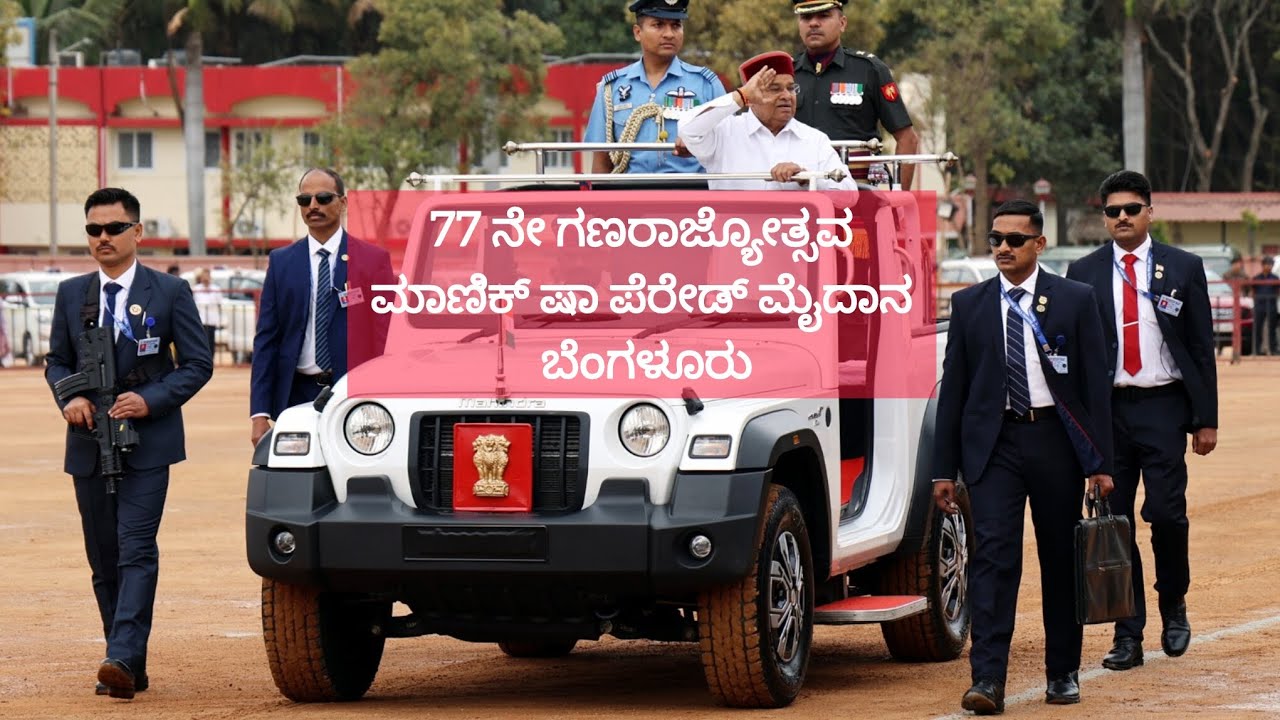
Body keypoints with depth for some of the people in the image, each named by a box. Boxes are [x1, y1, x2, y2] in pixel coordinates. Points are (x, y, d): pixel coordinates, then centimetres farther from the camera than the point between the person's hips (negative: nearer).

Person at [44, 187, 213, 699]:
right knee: (104, 560, 7)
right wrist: (69, 398, -6)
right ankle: (128, 667, 14)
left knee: (136, 551, -16)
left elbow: (197, 363, 0)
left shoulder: (170, 291, -1)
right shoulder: (71, 294, 10)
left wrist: (151, 401, -14)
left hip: (147, 441, -4)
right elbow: (56, 362, 16)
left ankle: (123, 659, -24)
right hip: (89, 444, 4)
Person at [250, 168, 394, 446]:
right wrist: (260, 413, 1)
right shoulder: (281, 261, 11)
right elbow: (266, 339, 9)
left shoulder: (373, 259, 4)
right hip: (297, 394, 2)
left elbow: (384, 339, 3)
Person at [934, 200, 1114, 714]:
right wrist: (944, 468, 2)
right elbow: (953, 388, 7)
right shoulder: (969, 304, 6)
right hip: (994, 443, 0)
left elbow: (1096, 383, 2)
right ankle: (988, 680, -16)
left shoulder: (1075, 300, 3)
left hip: (1056, 440, 0)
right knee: (993, 555, -11)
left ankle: (1063, 673, 20)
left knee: (1061, 559, 8)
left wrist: (1100, 462, -4)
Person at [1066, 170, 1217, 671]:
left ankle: (1173, 603, 17)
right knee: (1113, 522, 1)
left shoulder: (1183, 268, 5)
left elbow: (1202, 347, 6)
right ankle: (1128, 635, 6)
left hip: (1163, 405, -1)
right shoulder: (1084, 274, 6)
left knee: (1167, 513, -10)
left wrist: (1206, 419, 1)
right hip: (1106, 408, 1)